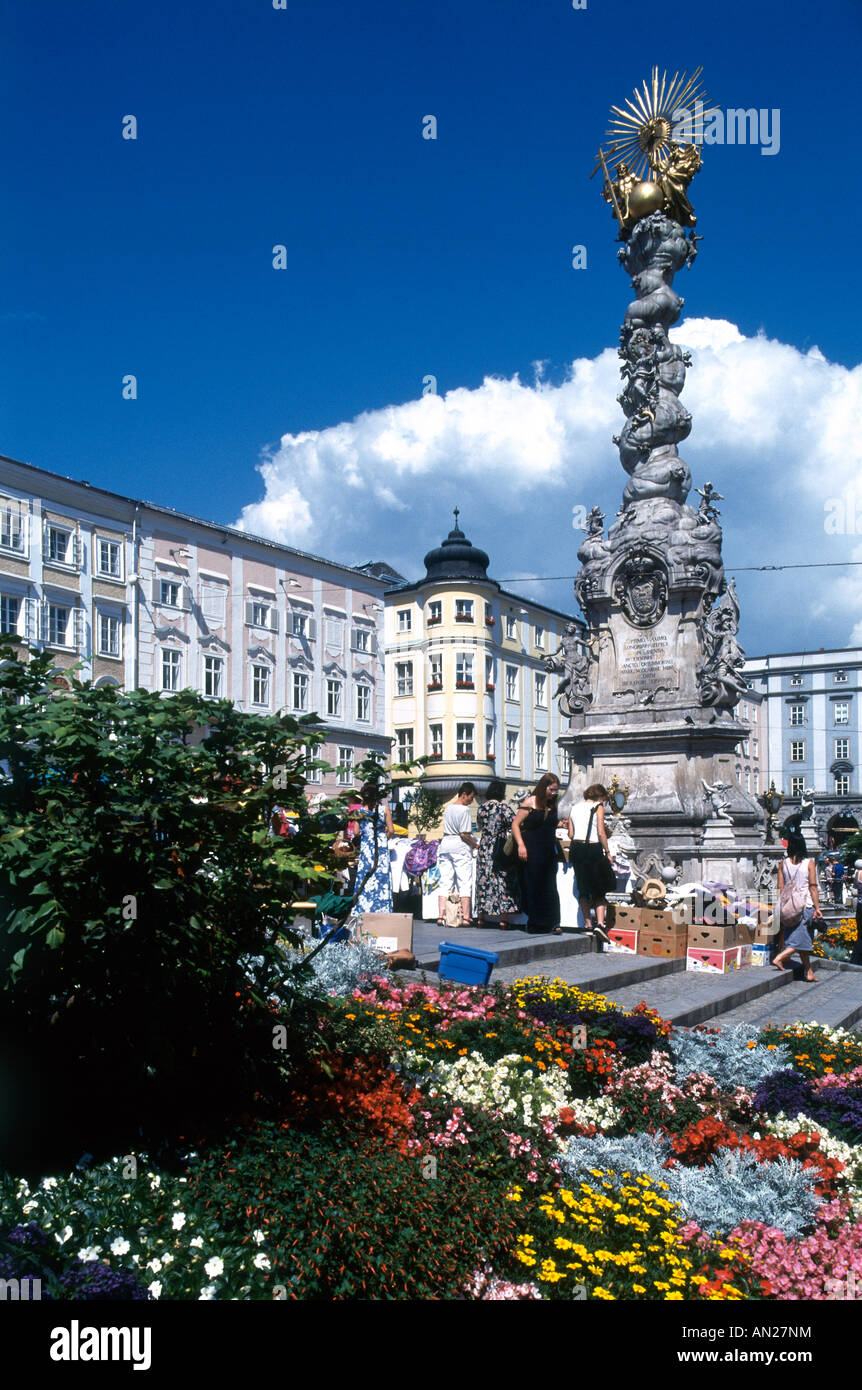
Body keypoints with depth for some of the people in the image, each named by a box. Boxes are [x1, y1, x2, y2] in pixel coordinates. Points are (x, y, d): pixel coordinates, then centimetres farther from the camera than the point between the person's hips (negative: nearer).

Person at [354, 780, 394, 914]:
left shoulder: (360, 810, -3)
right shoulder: (384, 808, -3)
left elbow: (357, 832, -2)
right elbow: (390, 830, -3)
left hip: (365, 847, 0)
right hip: (381, 846, 0)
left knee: (365, 877, 6)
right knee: (382, 876, 4)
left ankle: (363, 910, 7)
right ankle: (382, 909, 5)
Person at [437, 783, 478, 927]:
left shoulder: (448, 807, 12)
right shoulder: (465, 810, -11)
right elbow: (464, 834, -16)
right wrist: (476, 844, -2)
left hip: (445, 844, 7)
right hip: (460, 847, -7)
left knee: (445, 883, 7)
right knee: (464, 883, -2)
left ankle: (441, 916, 2)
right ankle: (465, 917, -3)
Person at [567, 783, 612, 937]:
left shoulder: (575, 808, 14)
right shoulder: (598, 807, -1)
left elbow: (571, 833, 10)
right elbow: (601, 833, -8)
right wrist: (607, 852, -2)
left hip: (576, 848, 5)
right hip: (594, 849, -5)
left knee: (583, 889, 11)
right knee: (599, 890, 4)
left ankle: (588, 924, 9)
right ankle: (600, 923, -11)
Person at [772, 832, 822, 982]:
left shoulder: (783, 864, 2)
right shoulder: (809, 863, -5)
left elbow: (781, 888, 2)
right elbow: (813, 887, -7)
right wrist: (817, 907, -4)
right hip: (805, 905, -4)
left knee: (803, 940, 11)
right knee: (802, 938, 0)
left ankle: (809, 972, 14)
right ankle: (779, 958, -16)